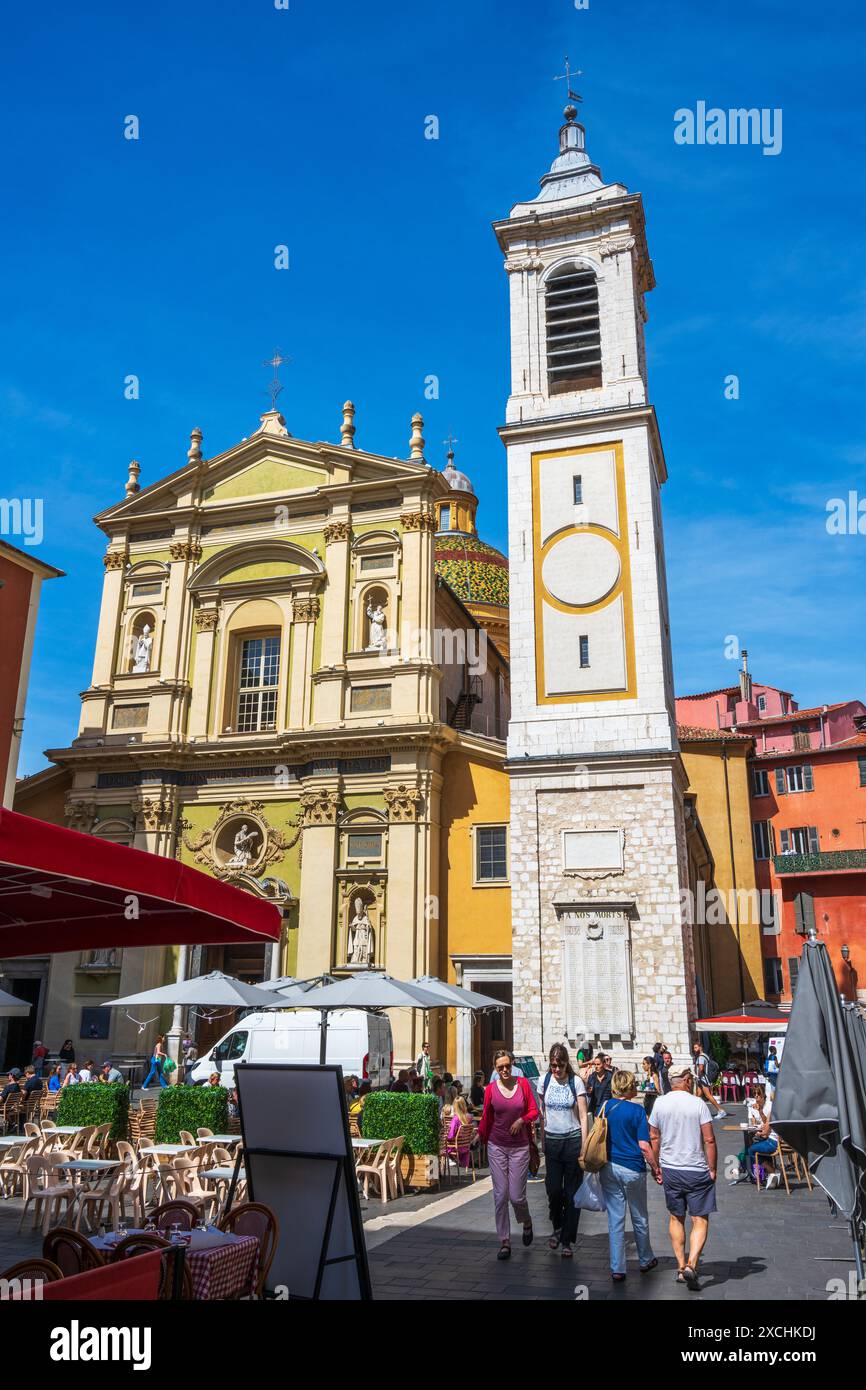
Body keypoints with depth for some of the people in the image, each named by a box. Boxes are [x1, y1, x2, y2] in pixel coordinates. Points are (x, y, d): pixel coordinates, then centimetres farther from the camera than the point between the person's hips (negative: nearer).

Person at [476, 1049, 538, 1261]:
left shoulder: (523, 1083, -4)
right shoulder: (491, 1089, -3)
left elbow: (534, 1111, 1)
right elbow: (486, 1118, 8)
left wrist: (522, 1120, -15)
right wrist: (479, 1136, 8)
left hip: (519, 1147, -1)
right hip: (497, 1147, 1)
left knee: (517, 1196, -1)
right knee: (500, 1195, 1)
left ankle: (527, 1222, 32)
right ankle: (504, 1242, 15)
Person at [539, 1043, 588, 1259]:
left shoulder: (575, 1082, -7)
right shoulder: (545, 1081, 2)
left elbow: (583, 1115, -6)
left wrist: (584, 1145, -11)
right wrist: (542, 1140, 11)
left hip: (573, 1140, -2)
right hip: (552, 1141, 2)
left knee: (571, 1193, 2)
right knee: (553, 1189, 0)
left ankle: (567, 1240, 14)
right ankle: (557, 1227, 27)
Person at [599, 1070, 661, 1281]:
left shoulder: (604, 1107, 0)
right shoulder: (637, 1110, -13)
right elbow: (644, 1145, -15)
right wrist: (656, 1168, -3)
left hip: (608, 1167, 3)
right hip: (632, 1168, -3)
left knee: (615, 1219, 9)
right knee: (639, 1218, 17)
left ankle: (617, 1269, 11)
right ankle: (645, 1261, 34)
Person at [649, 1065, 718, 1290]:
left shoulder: (659, 1103, 0)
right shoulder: (698, 1104, -11)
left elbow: (654, 1138, 5)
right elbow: (709, 1140, -12)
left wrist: (657, 1166, 16)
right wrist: (712, 1169, -1)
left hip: (670, 1169, 3)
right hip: (697, 1170, -3)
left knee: (676, 1218, 17)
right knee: (700, 1221, 5)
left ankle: (680, 1267, 19)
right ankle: (691, 1264, -10)